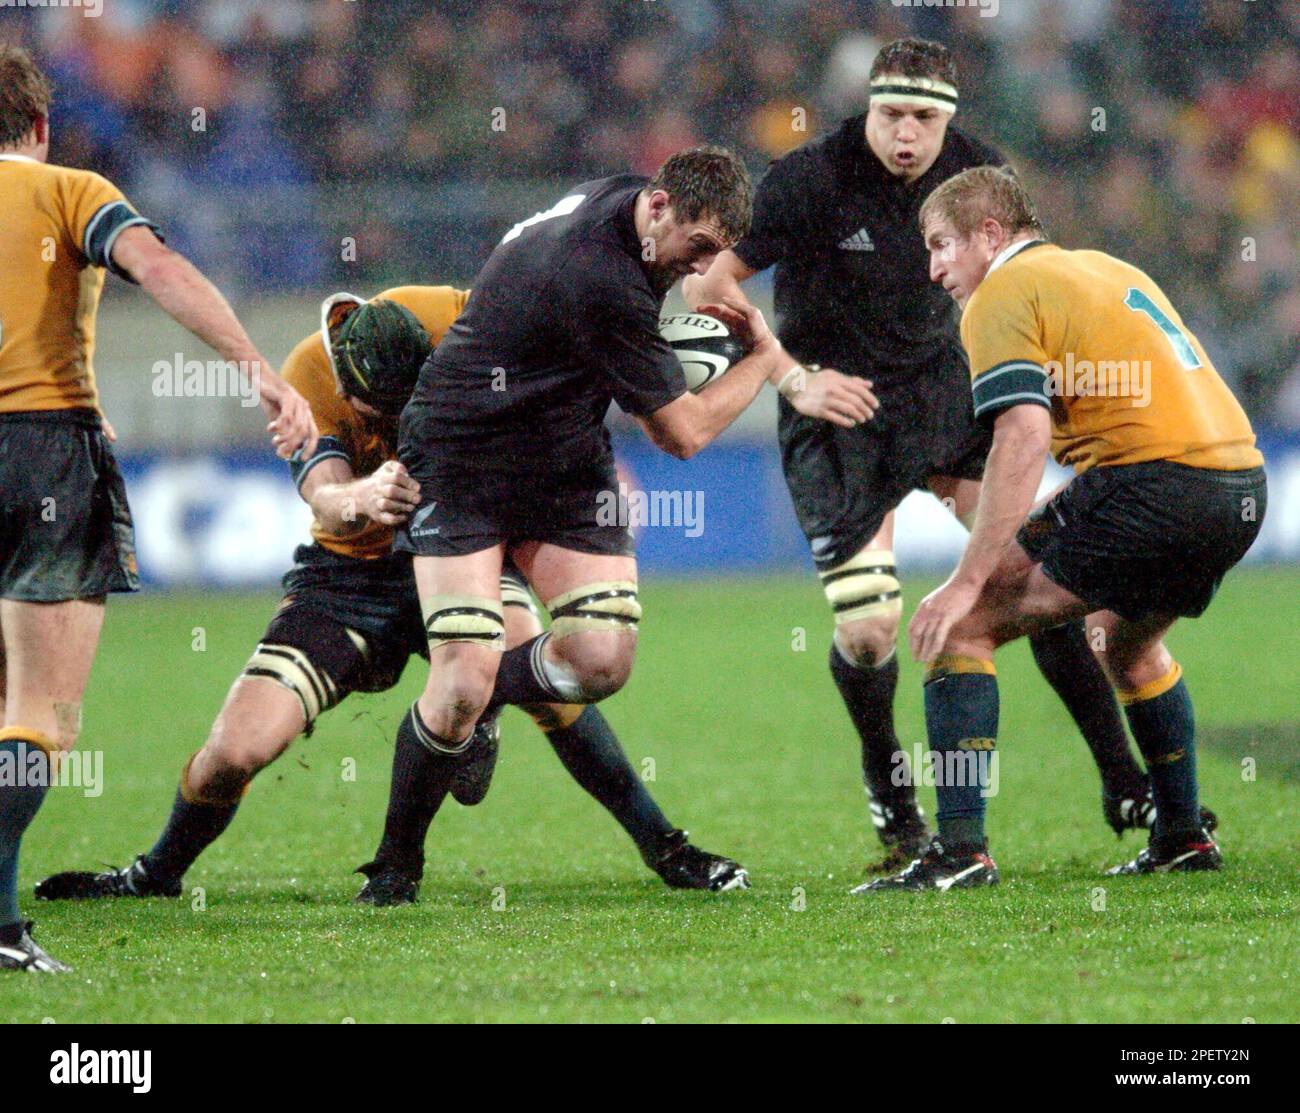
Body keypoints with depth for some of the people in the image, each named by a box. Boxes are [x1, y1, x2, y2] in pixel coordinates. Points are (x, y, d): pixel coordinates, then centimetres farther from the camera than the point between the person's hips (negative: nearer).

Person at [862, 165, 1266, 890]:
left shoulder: (1003, 294, -1)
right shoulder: (1107, 269, 25)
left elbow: (1024, 441, -15)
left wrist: (970, 581, -17)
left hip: (1151, 483, -9)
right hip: (1243, 485, 9)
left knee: (962, 625, -4)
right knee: (1127, 638, 35)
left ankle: (961, 850, -12)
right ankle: (1184, 839, 38)